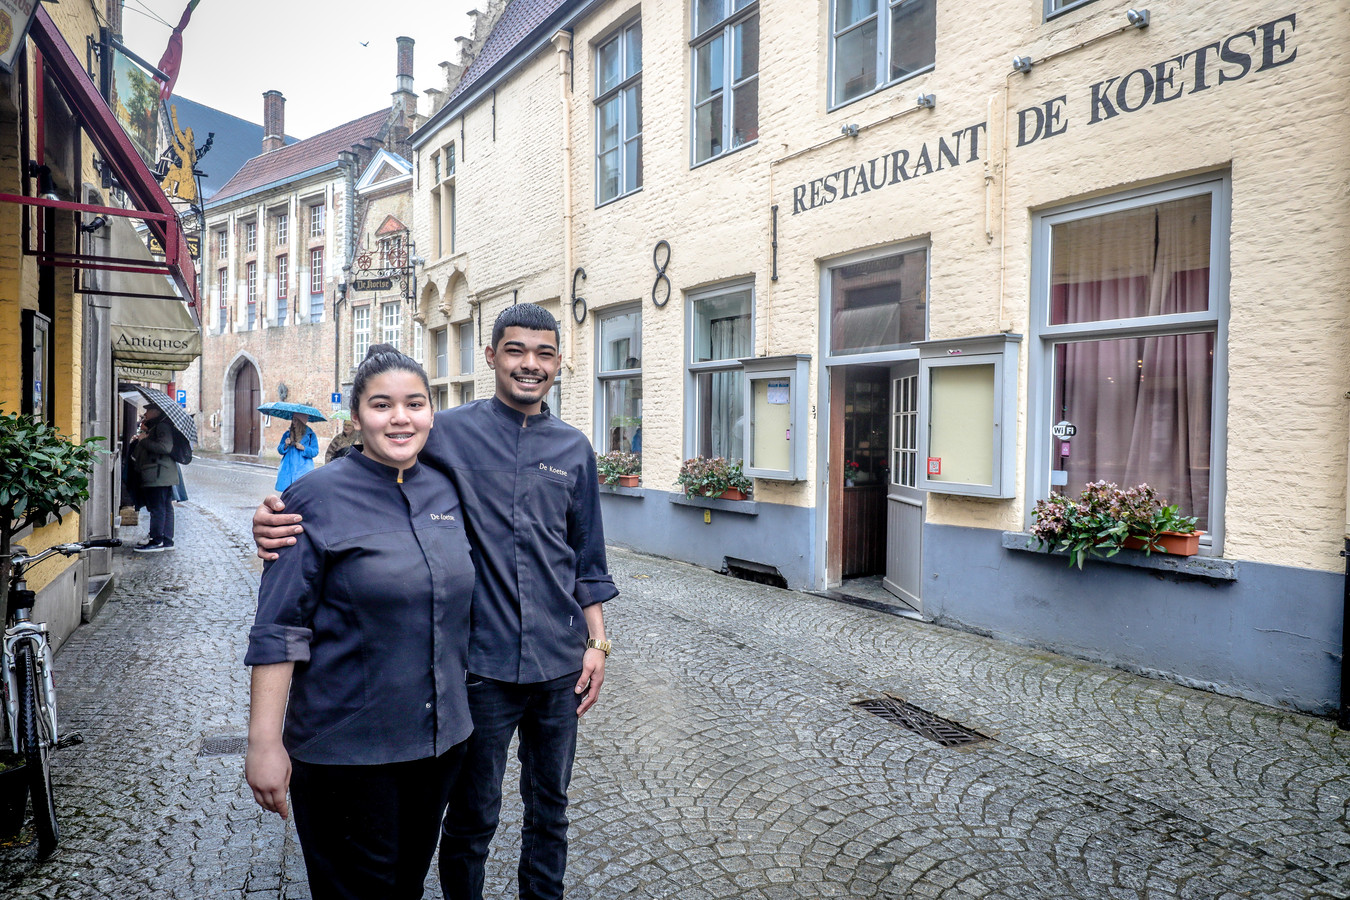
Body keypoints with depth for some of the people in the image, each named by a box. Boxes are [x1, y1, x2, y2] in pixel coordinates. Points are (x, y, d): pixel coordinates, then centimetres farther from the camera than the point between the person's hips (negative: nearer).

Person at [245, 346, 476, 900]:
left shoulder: (446, 492, 2)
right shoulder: (318, 499, -12)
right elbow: (278, 631, -12)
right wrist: (264, 743, -13)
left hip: (439, 736, 5)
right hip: (345, 745, -5)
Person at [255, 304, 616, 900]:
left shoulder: (574, 449, 4)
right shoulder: (449, 432, -6)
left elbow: (587, 561, 9)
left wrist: (596, 642, 6)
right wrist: (277, 516, -24)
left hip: (559, 666, 3)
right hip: (483, 663, -3)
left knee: (549, 807, 21)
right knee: (473, 817, 15)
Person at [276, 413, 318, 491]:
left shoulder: (310, 435, 1)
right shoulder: (288, 434, 11)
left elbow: (315, 452, -1)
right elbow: (279, 450, 14)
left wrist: (303, 448, -15)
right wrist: (285, 445, -6)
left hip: (303, 470, -3)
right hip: (288, 469, 3)